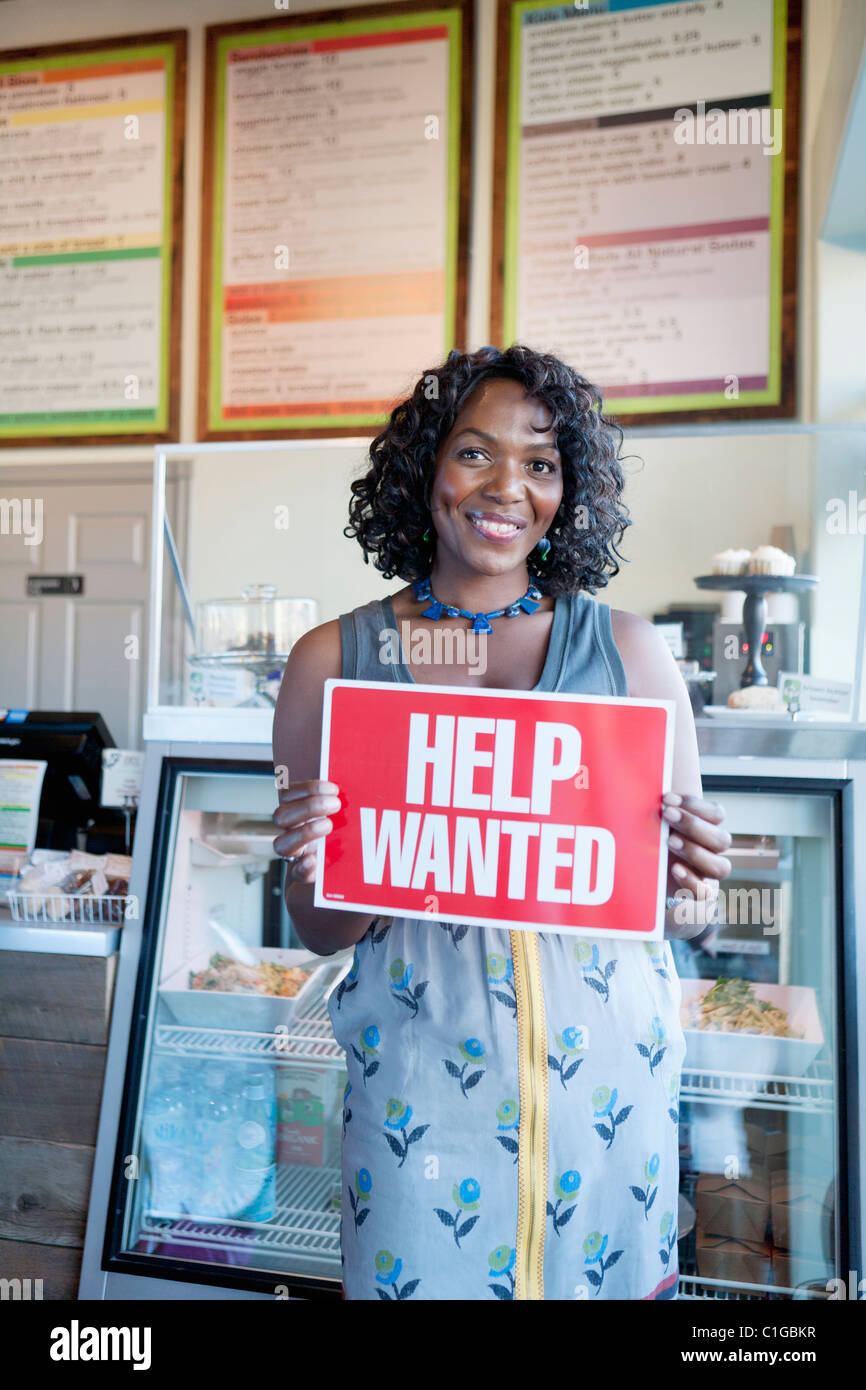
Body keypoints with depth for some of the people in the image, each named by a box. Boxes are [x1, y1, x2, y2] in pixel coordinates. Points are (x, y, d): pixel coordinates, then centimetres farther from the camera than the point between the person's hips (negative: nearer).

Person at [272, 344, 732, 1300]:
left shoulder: (629, 650, -1)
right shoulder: (331, 661, -3)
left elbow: (684, 910, 4)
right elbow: (319, 933, 1)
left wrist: (688, 891, -18)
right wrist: (313, 876, -20)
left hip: (606, 1067, 1)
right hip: (420, 1070, -1)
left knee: (609, 1274, 15)